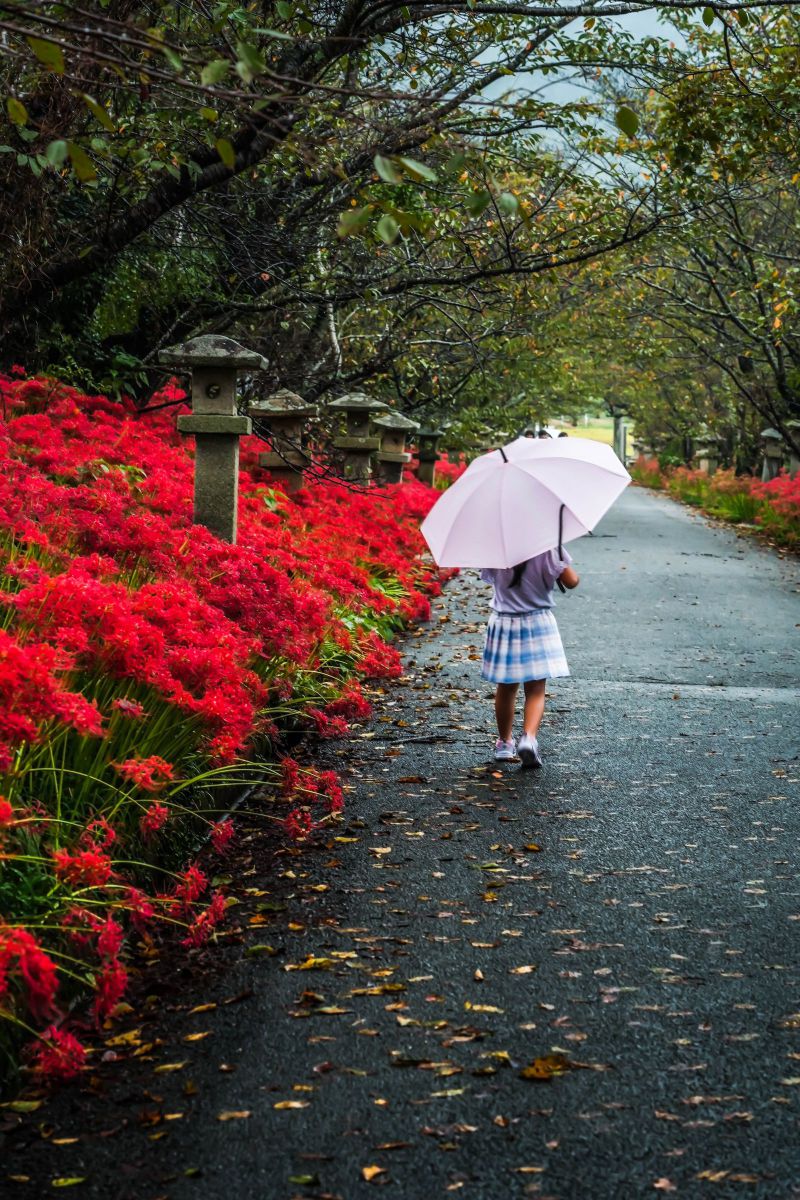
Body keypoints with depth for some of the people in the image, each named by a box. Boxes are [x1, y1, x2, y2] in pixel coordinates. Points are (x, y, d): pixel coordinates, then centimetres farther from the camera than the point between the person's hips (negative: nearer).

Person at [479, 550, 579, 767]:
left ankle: (504, 742, 28)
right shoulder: (547, 549, -14)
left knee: (506, 688, 17)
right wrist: (564, 562, 7)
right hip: (538, 625, -2)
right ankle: (529, 737, -19)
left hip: (503, 625, 2)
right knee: (536, 690, 3)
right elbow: (571, 581, -13)